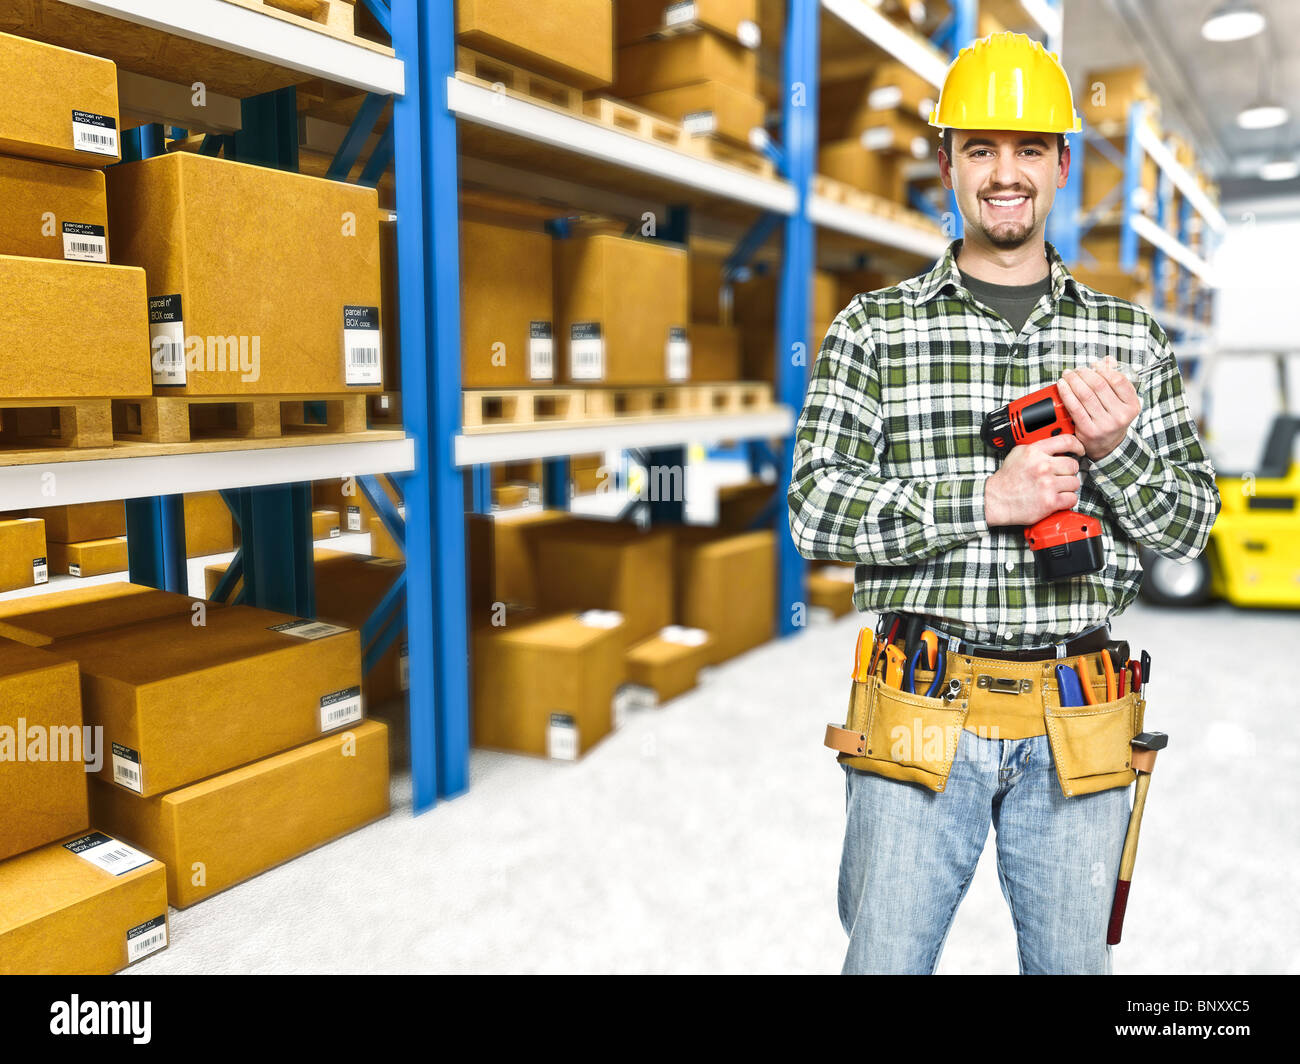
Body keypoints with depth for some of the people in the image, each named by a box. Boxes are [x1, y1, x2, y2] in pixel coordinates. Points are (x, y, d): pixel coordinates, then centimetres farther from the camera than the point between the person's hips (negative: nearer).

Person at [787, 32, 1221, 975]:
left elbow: (1191, 524, 8)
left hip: (1076, 731, 3)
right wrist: (985, 498, -19)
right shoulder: (875, 326, 0)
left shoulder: (1131, 338, 8)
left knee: (1073, 962, 18)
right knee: (885, 959, 9)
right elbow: (816, 507, -8)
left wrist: (1116, 451, -12)